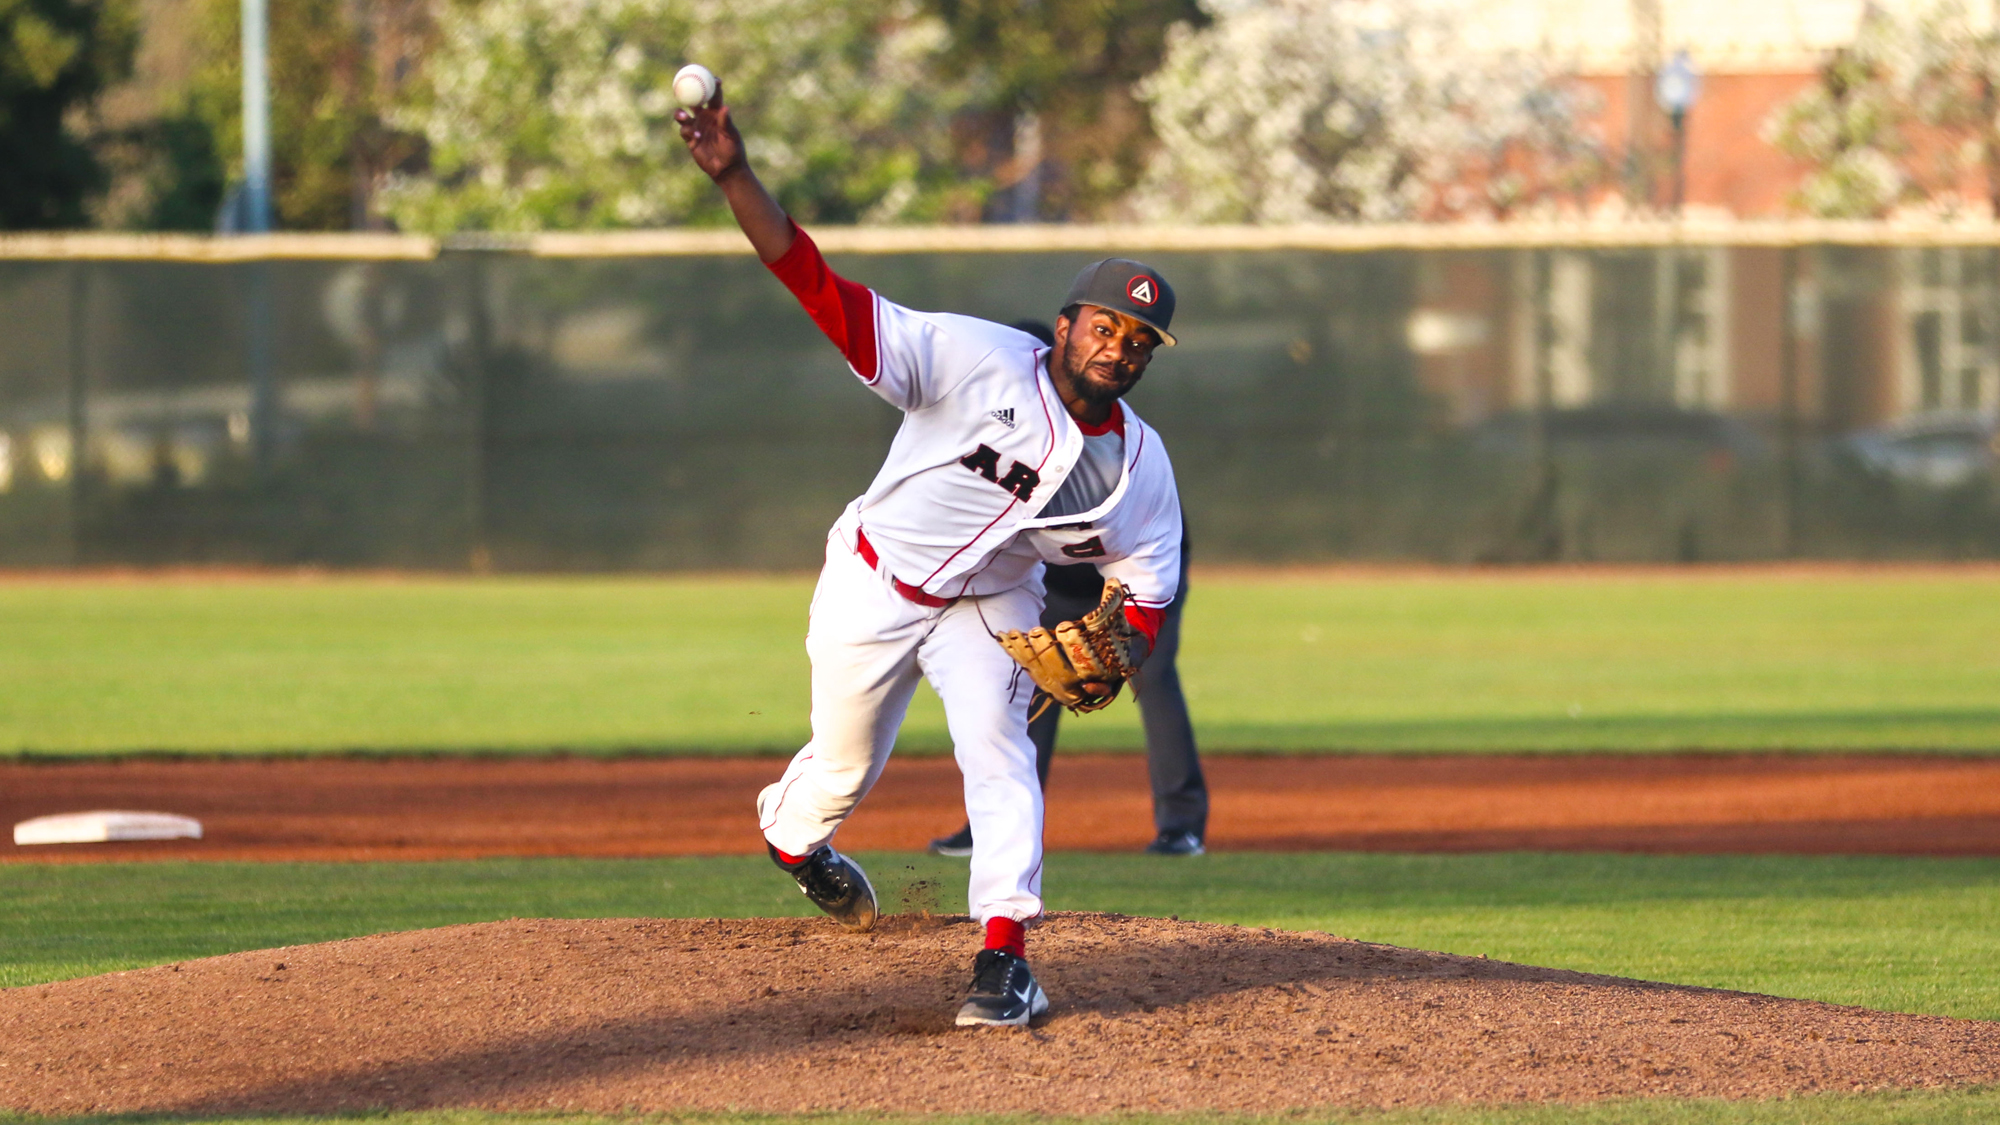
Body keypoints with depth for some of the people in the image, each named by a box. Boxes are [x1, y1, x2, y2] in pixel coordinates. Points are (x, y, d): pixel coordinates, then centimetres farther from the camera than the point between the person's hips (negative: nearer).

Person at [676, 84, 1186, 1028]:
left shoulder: (1139, 465, -15)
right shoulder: (978, 362, -28)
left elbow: (1150, 586, -1)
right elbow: (830, 300, -35)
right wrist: (734, 179, -47)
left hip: (988, 603, 2)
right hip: (873, 586, -2)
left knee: (998, 750, -20)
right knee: (845, 765, 11)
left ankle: (1004, 956, -19)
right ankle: (789, 834, 48)